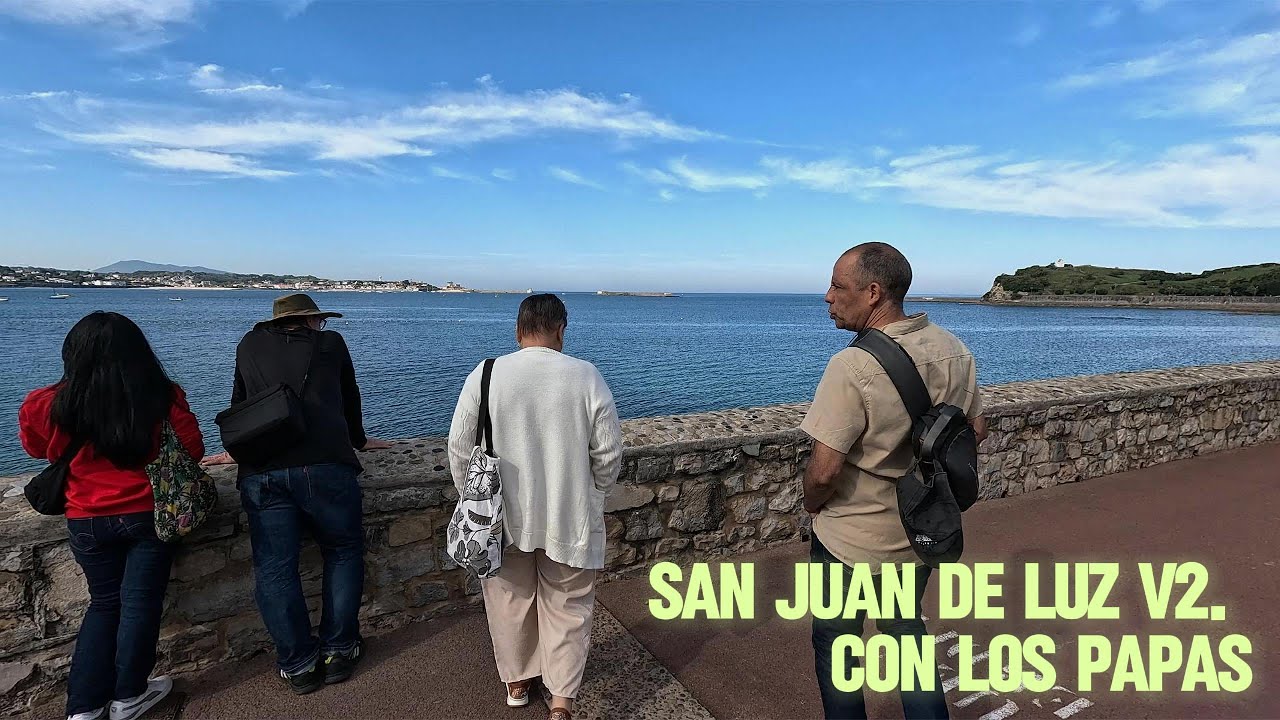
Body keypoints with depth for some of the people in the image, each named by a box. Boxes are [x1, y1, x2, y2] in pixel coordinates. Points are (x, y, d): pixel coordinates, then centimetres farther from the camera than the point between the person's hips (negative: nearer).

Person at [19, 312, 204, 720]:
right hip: (148, 514, -2)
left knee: (104, 603, 20)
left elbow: (37, 447, 9)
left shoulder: (54, 405, -11)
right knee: (140, 603, 12)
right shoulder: (164, 397, -16)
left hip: (87, 521, 2)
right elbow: (194, 450, -5)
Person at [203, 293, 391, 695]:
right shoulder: (330, 343, 15)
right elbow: (350, 399, 24)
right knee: (343, 553, 14)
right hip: (325, 466, -2)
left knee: (274, 569, 9)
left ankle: (298, 666, 16)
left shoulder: (250, 346, 22)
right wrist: (358, 440, 41)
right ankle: (338, 651, 16)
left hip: (260, 471, 2)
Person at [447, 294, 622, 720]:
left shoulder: (485, 375, -10)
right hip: (569, 517, -1)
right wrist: (591, 495, 12)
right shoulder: (587, 377, -11)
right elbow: (608, 455, -6)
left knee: (511, 602, 22)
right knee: (568, 607, 16)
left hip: (505, 516, 2)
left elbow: (460, 450, -4)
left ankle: (517, 682, 40)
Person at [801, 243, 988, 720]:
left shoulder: (853, 366, -28)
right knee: (907, 632, 28)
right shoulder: (954, 351, -5)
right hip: (920, 535, 7)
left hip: (851, 542, -6)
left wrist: (812, 503, -7)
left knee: (835, 643, 17)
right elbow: (976, 429, 7)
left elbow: (824, 470, -27)